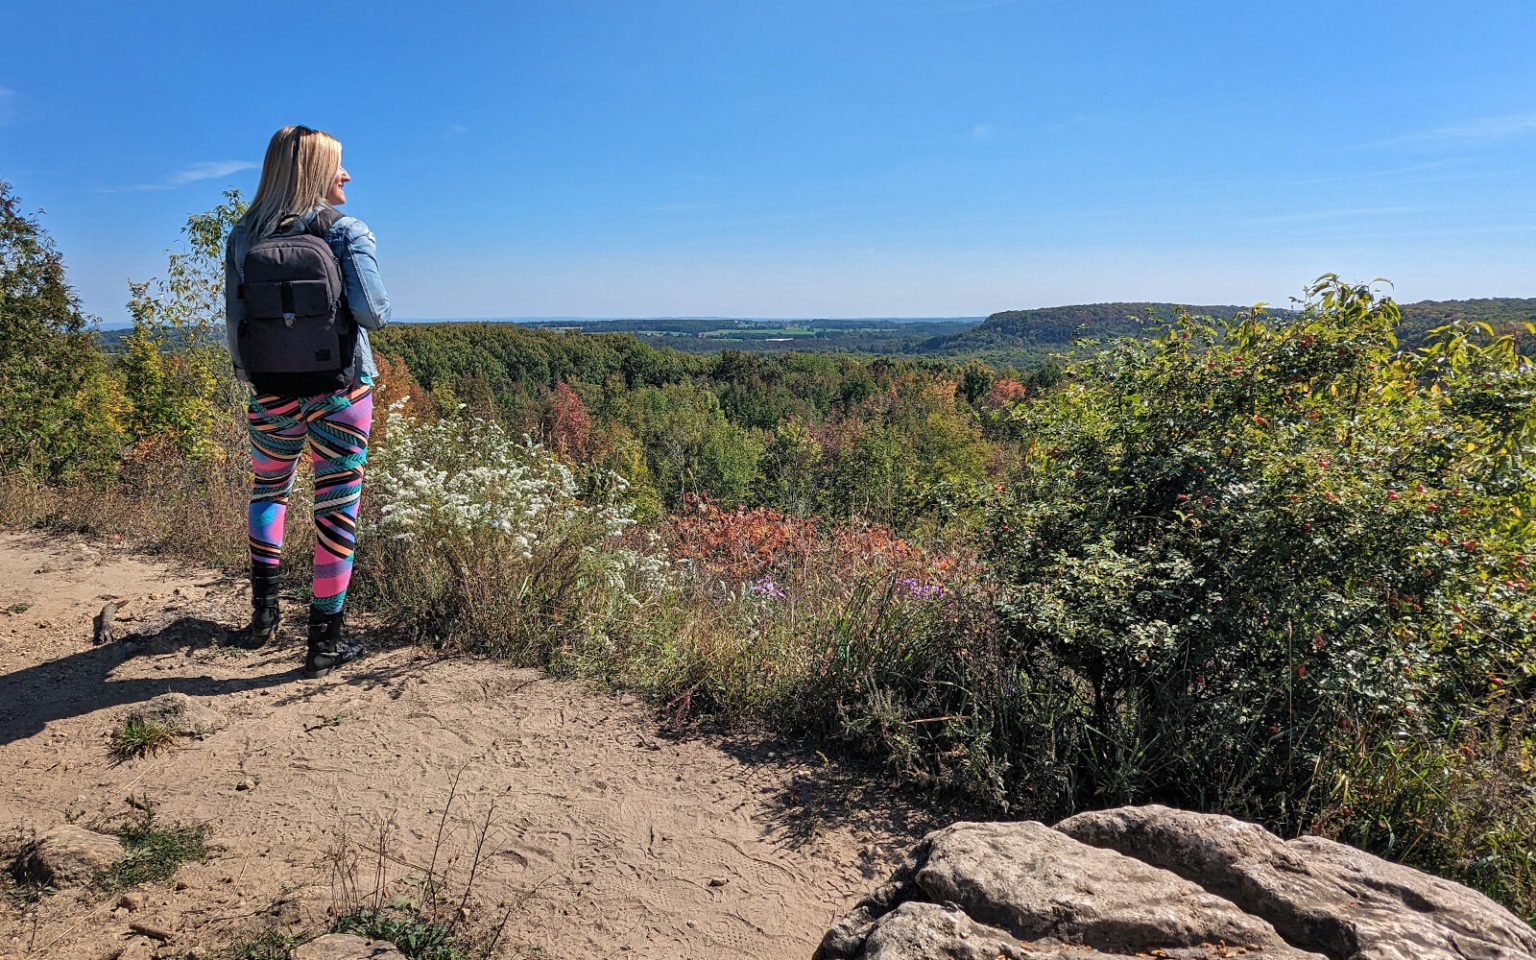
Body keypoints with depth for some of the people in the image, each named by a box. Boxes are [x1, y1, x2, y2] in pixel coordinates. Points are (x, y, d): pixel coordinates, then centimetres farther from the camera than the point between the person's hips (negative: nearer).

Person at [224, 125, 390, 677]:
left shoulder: (244, 237, 3)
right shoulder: (347, 232, -8)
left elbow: (235, 323, 3)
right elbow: (372, 312, -18)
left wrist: (248, 375, 19)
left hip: (272, 394, 3)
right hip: (340, 393, -3)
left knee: (269, 489, 27)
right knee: (336, 508, 5)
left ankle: (264, 609, 26)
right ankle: (325, 642, 12)